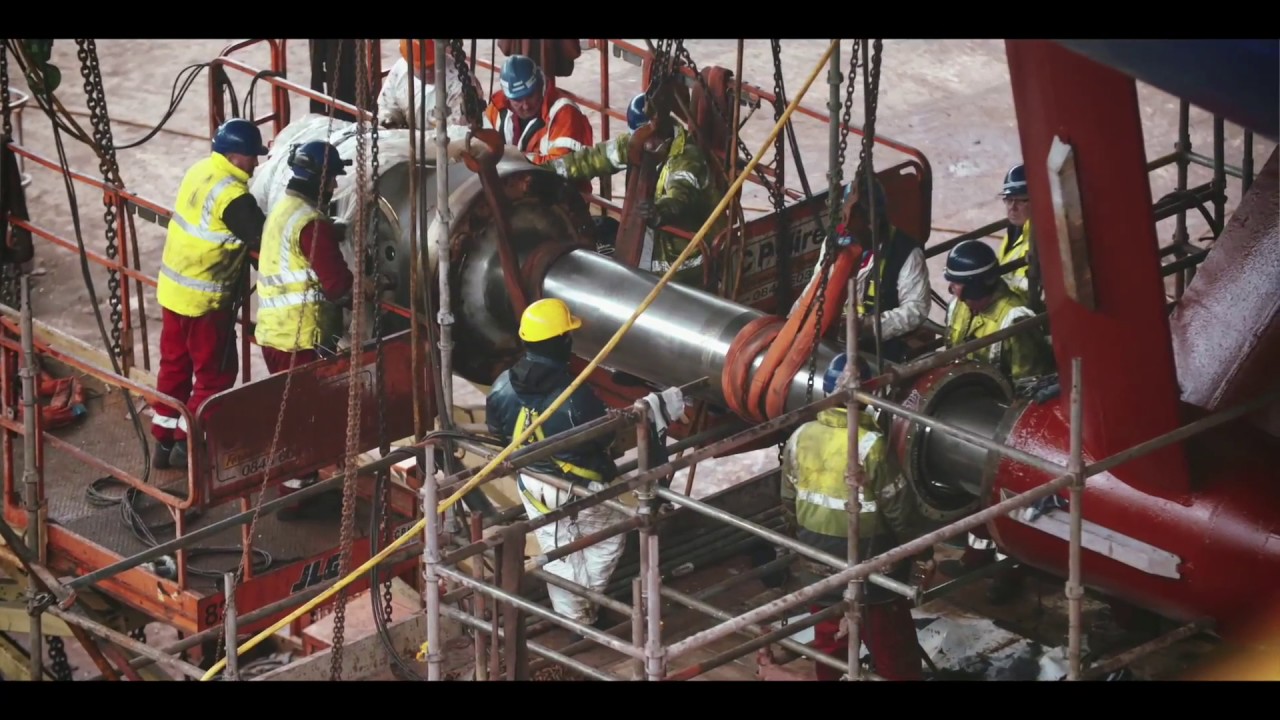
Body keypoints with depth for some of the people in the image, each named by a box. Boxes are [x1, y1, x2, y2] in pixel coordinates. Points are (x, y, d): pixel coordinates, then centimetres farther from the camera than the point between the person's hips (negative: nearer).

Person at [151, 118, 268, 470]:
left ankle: (164, 441, 26)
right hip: (204, 299, -8)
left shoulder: (200, 171, 2)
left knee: (174, 366, 18)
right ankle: (188, 445, 13)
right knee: (215, 374, 7)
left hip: (172, 287, 8)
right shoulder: (233, 197, -24)